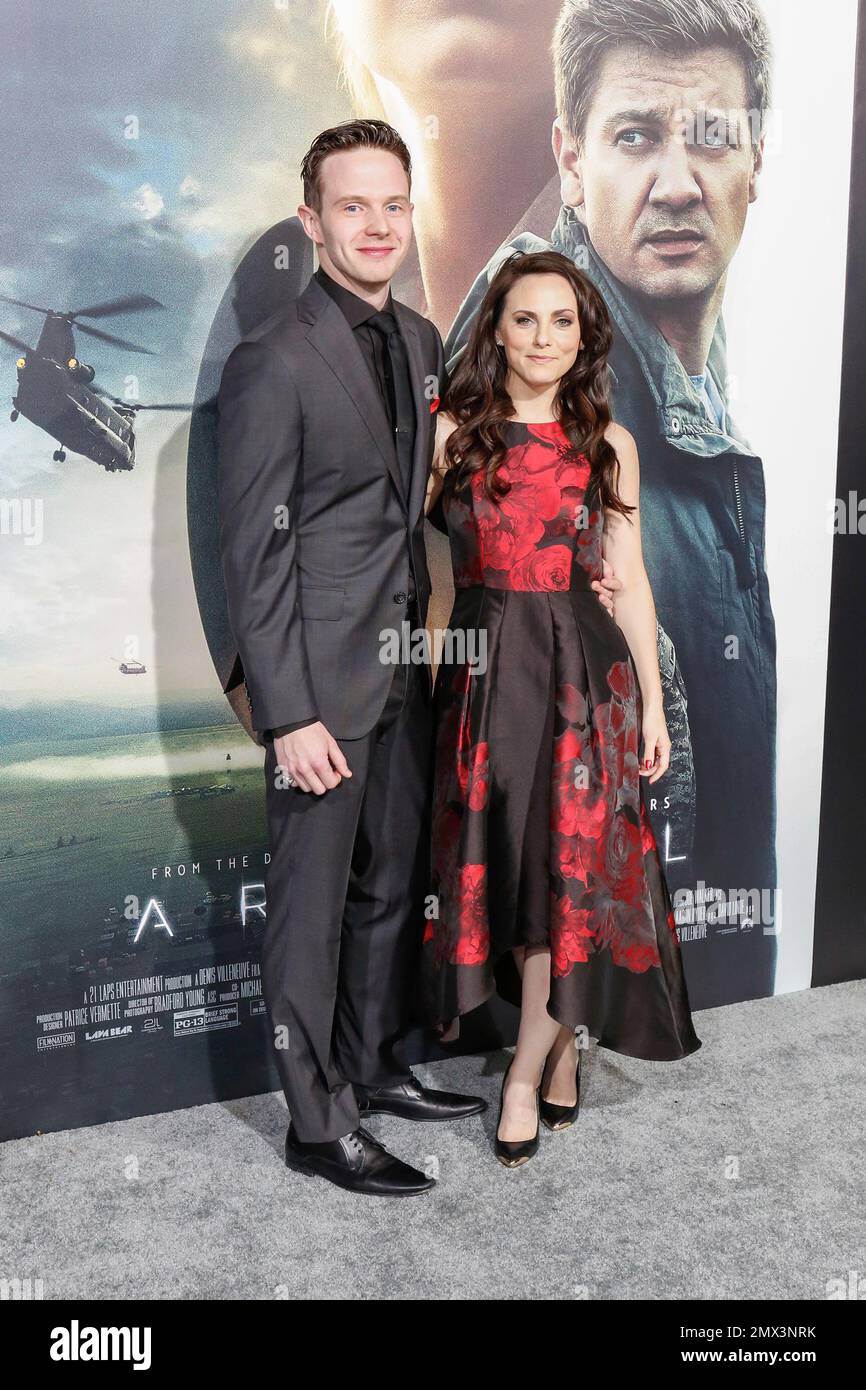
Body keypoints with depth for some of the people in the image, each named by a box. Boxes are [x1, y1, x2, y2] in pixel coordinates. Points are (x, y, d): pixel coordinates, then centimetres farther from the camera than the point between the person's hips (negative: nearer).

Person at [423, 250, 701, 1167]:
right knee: (505, 869, 6)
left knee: (571, 870, -1)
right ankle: (562, 1050, 26)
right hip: (485, 673, 0)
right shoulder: (453, 432, 2)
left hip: (585, 675, 0)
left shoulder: (608, 444, 6)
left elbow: (629, 580, 7)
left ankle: (527, 1072, 15)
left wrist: (653, 703, 5)